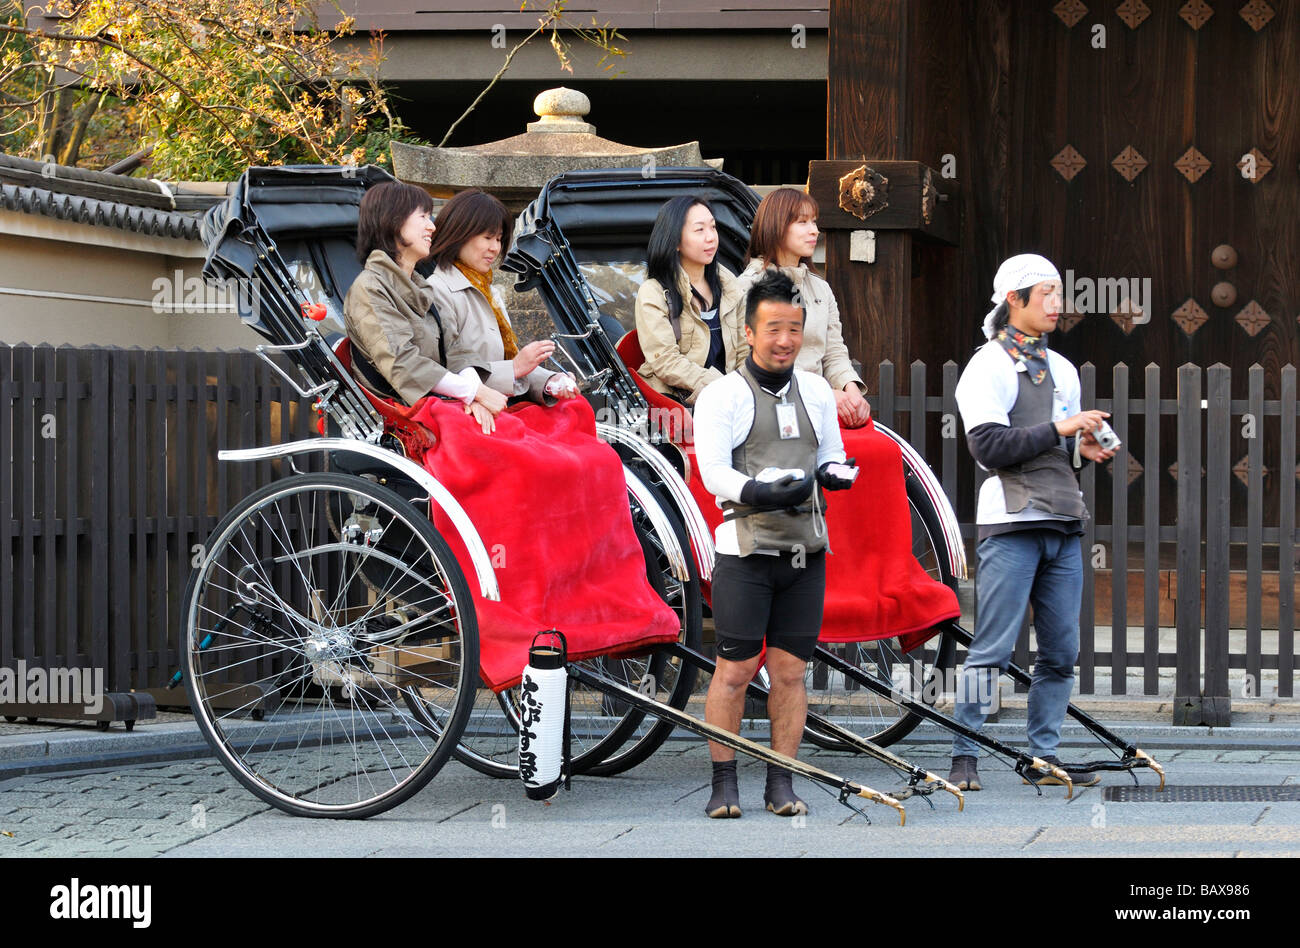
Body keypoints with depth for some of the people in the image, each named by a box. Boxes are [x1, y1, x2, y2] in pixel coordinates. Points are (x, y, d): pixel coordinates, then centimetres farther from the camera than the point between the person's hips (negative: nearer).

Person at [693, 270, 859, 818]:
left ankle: (781, 784, 10)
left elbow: (831, 455, 22)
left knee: (790, 670, 4)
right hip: (745, 548, -4)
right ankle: (724, 784, 4)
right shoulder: (722, 396, -1)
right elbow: (714, 473, -10)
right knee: (735, 669, -4)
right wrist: (763, 493, -27)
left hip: (805, 548, 4)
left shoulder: (816, 392, 15)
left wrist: (835, 472, -3)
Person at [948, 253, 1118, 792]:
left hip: (1063, 525, 7)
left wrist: (1083, 448, 6)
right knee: (992, 648, -8)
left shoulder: (1061, 370, 19)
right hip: (1011, 524, -7)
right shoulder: (987, 367, -3)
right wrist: (1057, 430, -16)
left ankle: (1045, 754, 11)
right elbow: (988, 446, -14)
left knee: (1061, 650, 5)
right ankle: (963, 757, -5)